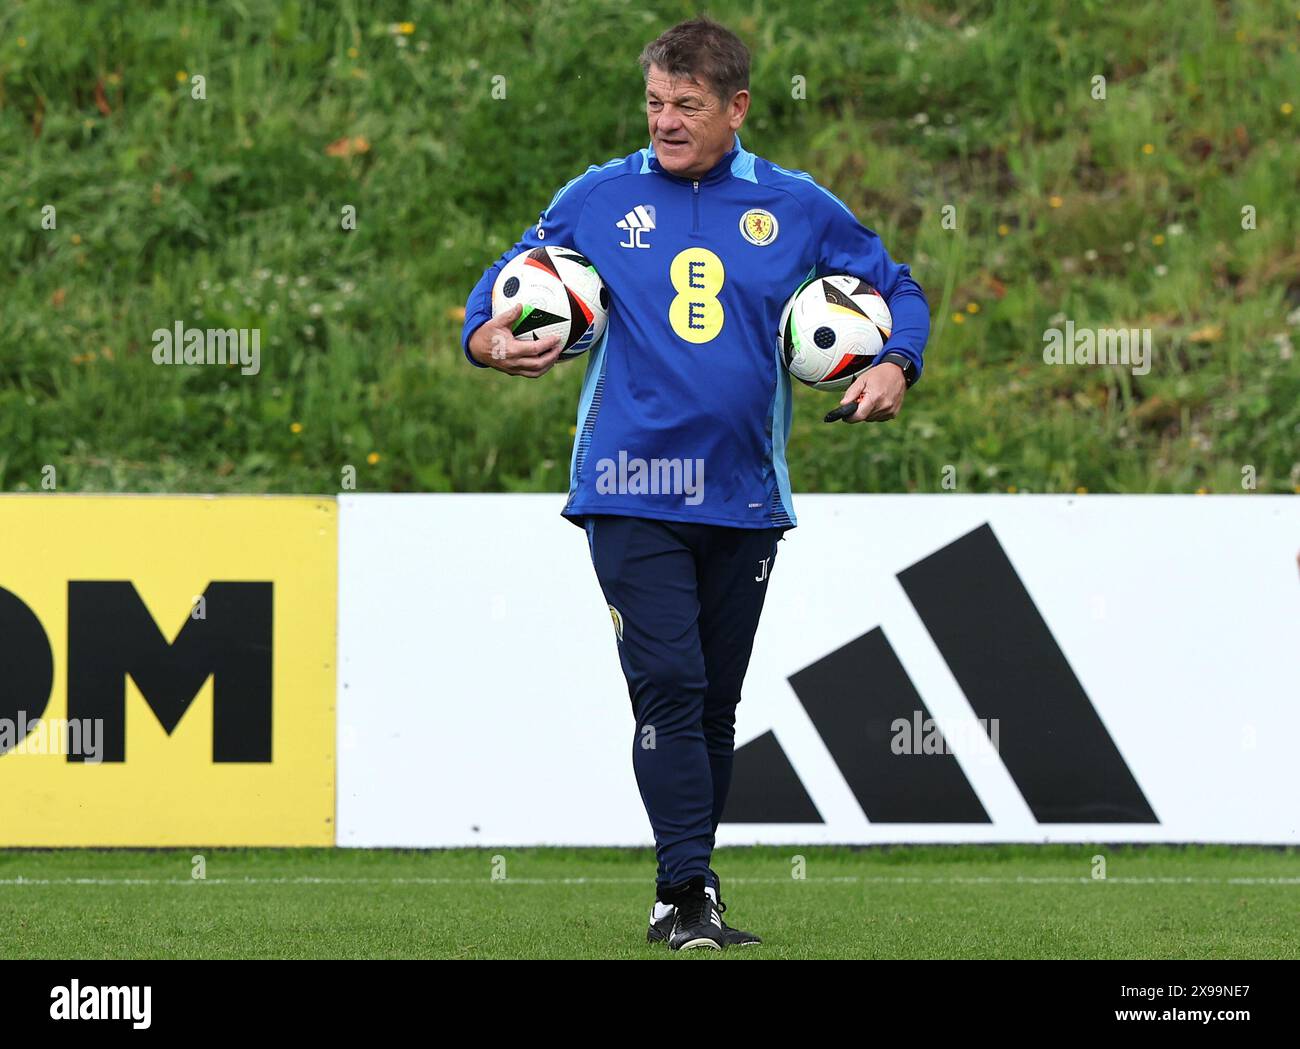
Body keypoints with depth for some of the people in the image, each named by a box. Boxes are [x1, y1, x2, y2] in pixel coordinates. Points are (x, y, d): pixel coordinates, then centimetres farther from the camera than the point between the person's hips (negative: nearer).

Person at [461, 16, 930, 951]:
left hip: (744, 495, 2)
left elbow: (899, 291, 15)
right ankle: (687, 895, -14)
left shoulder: (796, 208, 6)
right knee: (669, 687, -14)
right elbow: (500, 289, 11)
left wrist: (895, 368, -4)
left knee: (717, 700, 10)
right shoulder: (597, 200, 4)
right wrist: (495, 342, -11)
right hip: (631, 490, -2)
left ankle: (688, 893, 22)